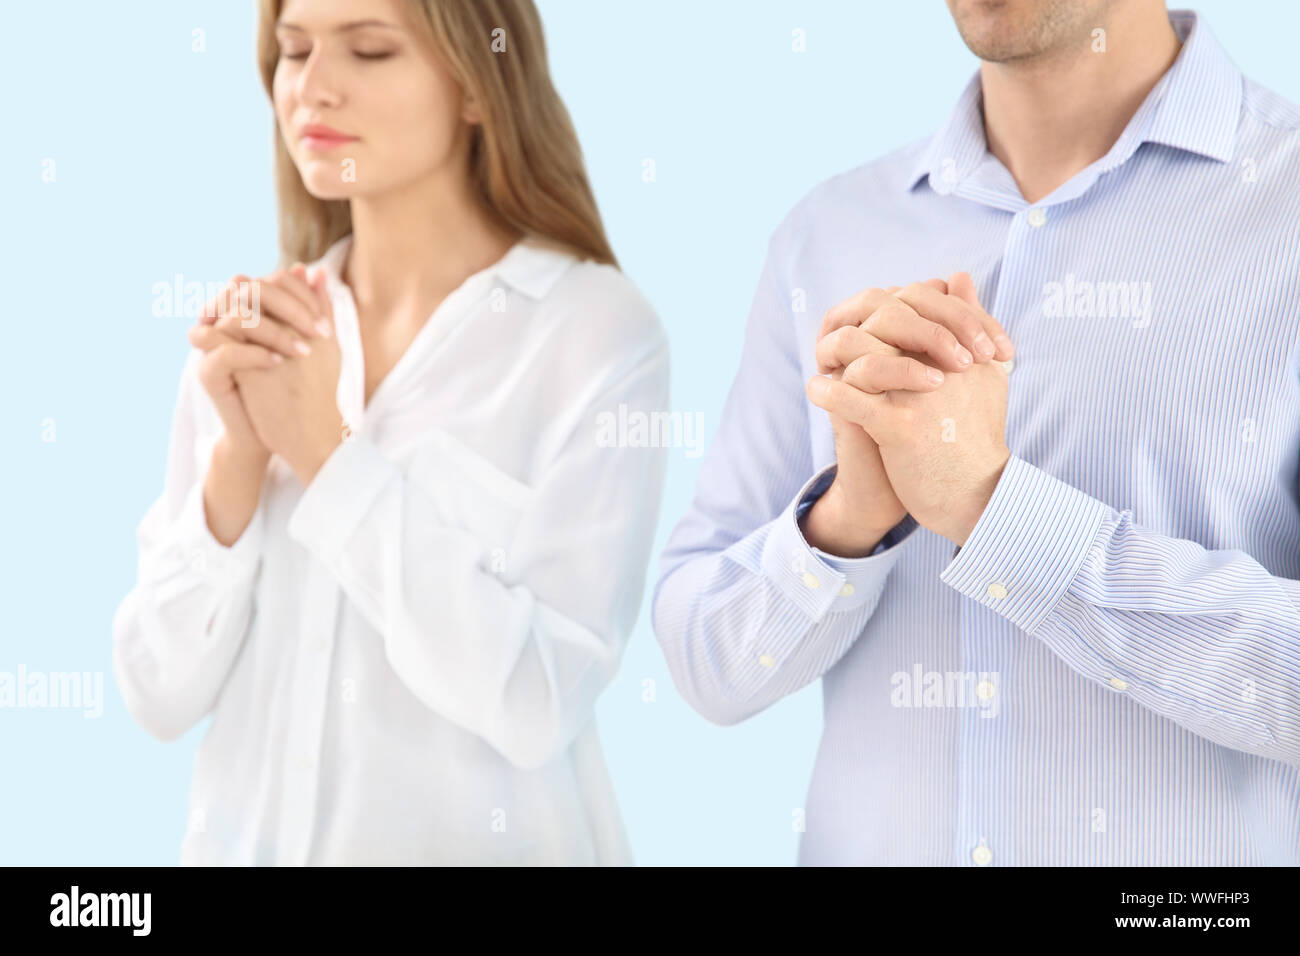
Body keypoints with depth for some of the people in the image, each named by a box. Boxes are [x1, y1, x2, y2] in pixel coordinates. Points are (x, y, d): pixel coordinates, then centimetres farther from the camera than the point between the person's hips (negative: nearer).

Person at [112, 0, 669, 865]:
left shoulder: (597, 327, -13)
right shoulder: (254, 328, -1)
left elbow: (537, 703, -19)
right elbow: (161, 693, -3)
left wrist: (322, 451, -19)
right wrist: (238, 457, -17)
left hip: (480, 842, -4)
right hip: (249, 838, 4)